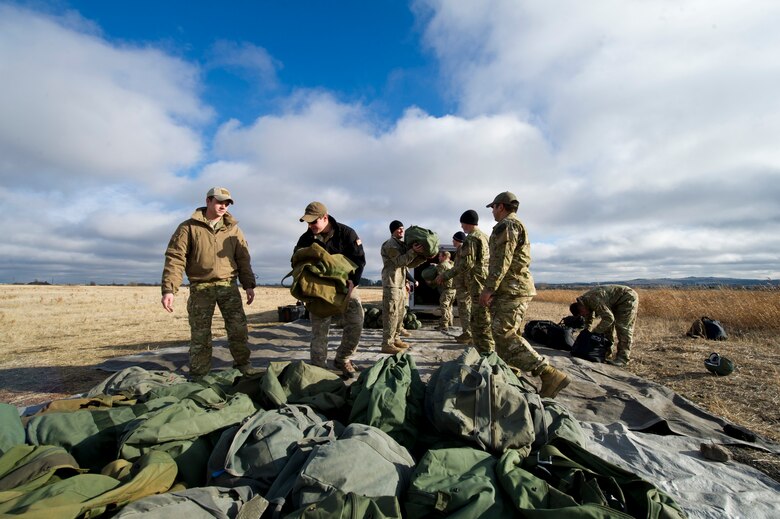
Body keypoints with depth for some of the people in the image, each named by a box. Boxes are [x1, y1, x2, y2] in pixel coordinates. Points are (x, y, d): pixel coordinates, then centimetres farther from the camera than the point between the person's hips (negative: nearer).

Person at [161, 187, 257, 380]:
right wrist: (169, 289, -15)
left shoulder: (233, 229, 7)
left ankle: (243, 362, 22)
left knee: (238, 327, 3)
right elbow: (175, 258, -6)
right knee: (200, 333, 6)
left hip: (228, 285, 2)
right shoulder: (189, 227, -1)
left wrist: (248, 285, 1)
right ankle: (198, 374, 20)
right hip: (200, 288, -2)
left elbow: (243, 259, 8)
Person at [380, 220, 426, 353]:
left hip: (401, 283, 10)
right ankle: (387, 344, -8)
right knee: (391, 313, -10)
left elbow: (410, 263, 16)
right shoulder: (389, 244, -8)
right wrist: (413, 252, -28)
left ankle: (396, 339, 22)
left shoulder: (403, 244, 20)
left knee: (400, 313, 13)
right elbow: (399, 261, -19)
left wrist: (424, 256, 4)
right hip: (391, 283, -10)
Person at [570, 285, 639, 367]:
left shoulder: (593, 300, -33)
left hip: (628, 298, -10)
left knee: (622, 326, -13)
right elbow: (589, 319, 12)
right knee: (607, 325, 9)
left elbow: (609, 318, -34)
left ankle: (623, 358, -8)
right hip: (616, 302, 10)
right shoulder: (585, 301, -3)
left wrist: (595, 332, -27)